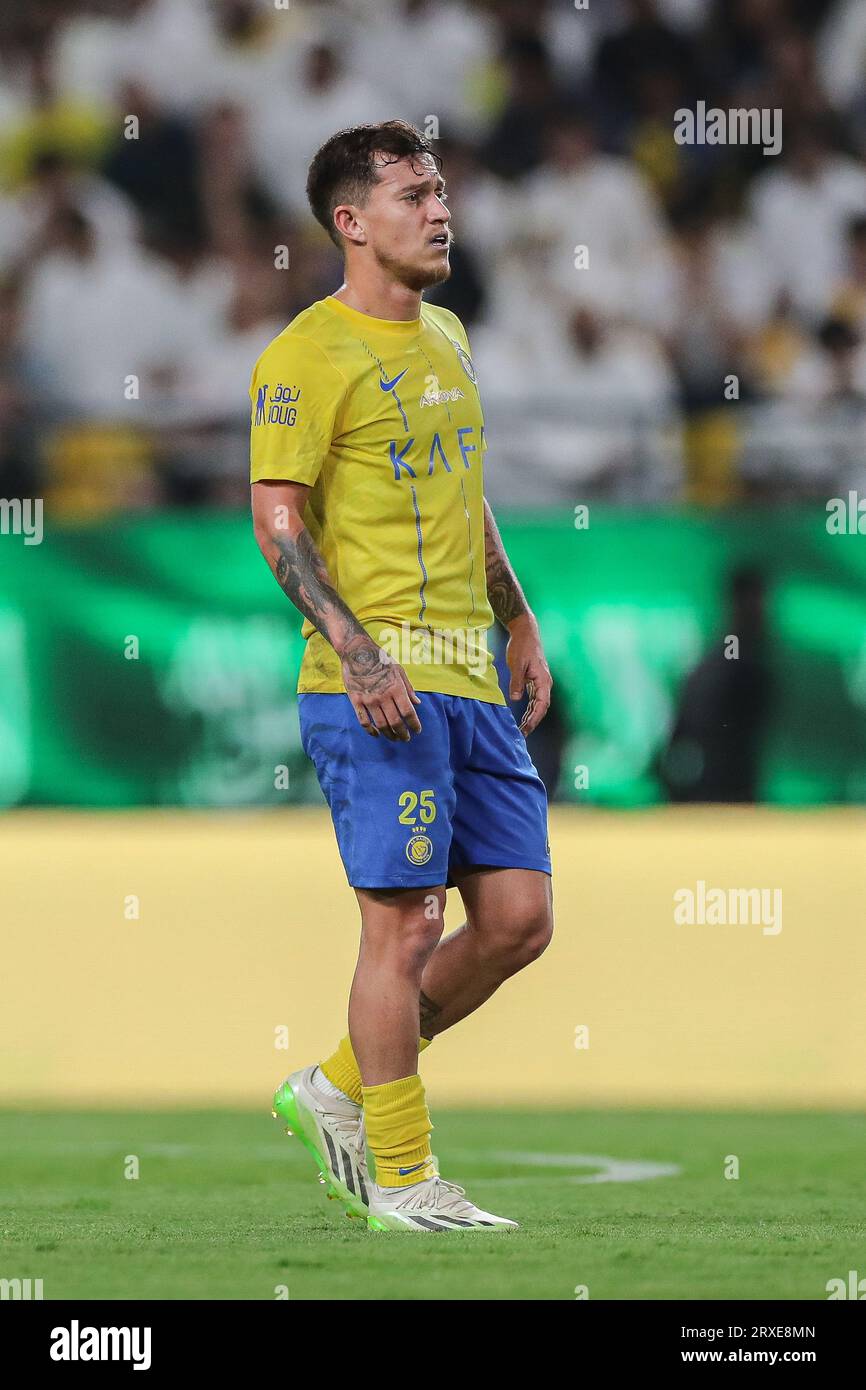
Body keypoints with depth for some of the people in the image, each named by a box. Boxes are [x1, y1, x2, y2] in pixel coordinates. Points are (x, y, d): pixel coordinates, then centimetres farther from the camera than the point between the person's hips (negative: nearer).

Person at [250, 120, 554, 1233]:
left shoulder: (445, 338, 18)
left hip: (471, 679, 8)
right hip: (377, 681, -8)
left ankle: (335, 1091, 19)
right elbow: (277, 519, -13)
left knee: (519, 917, 4)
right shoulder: (307, 356, -7)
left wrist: (519, 622, 24)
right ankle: (401, 1181, 2)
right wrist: (358, 654, -22)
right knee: (405, 924, -7)